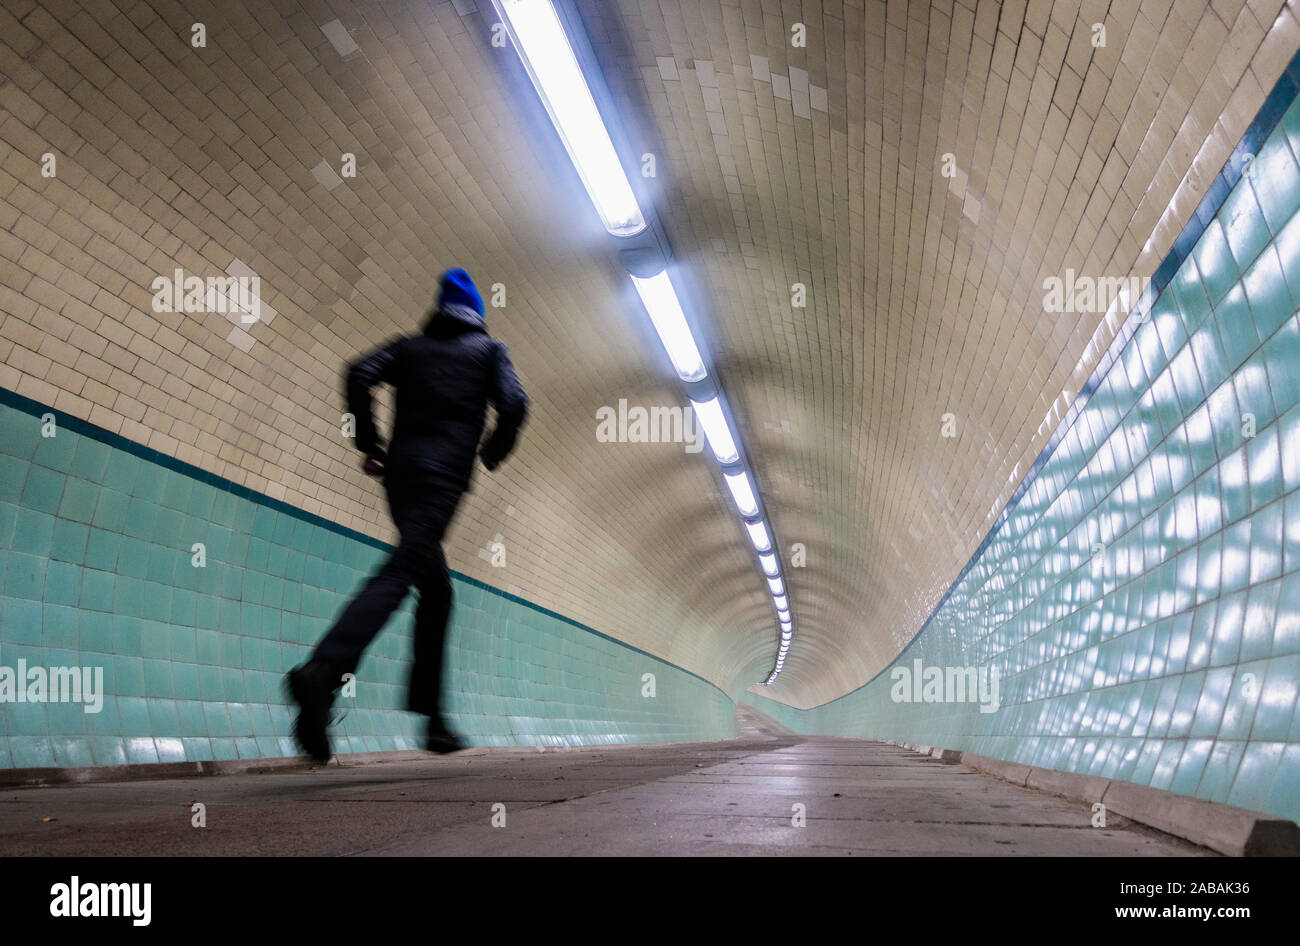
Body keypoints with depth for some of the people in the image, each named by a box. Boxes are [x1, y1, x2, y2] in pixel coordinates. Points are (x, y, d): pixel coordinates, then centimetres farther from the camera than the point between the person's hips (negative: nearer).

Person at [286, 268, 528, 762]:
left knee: (437, 589, 13)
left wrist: (368, 442, 10)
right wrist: (493, 451, 14)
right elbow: (514, 402, -2)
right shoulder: (488, 348, 15)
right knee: (398, 573, -18)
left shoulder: (410, 346, 22)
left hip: (399, 468, 5)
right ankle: (322, 670, -40)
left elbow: (360, 374, 4)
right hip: (444, 475, -5)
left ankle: (433, 718, 13)